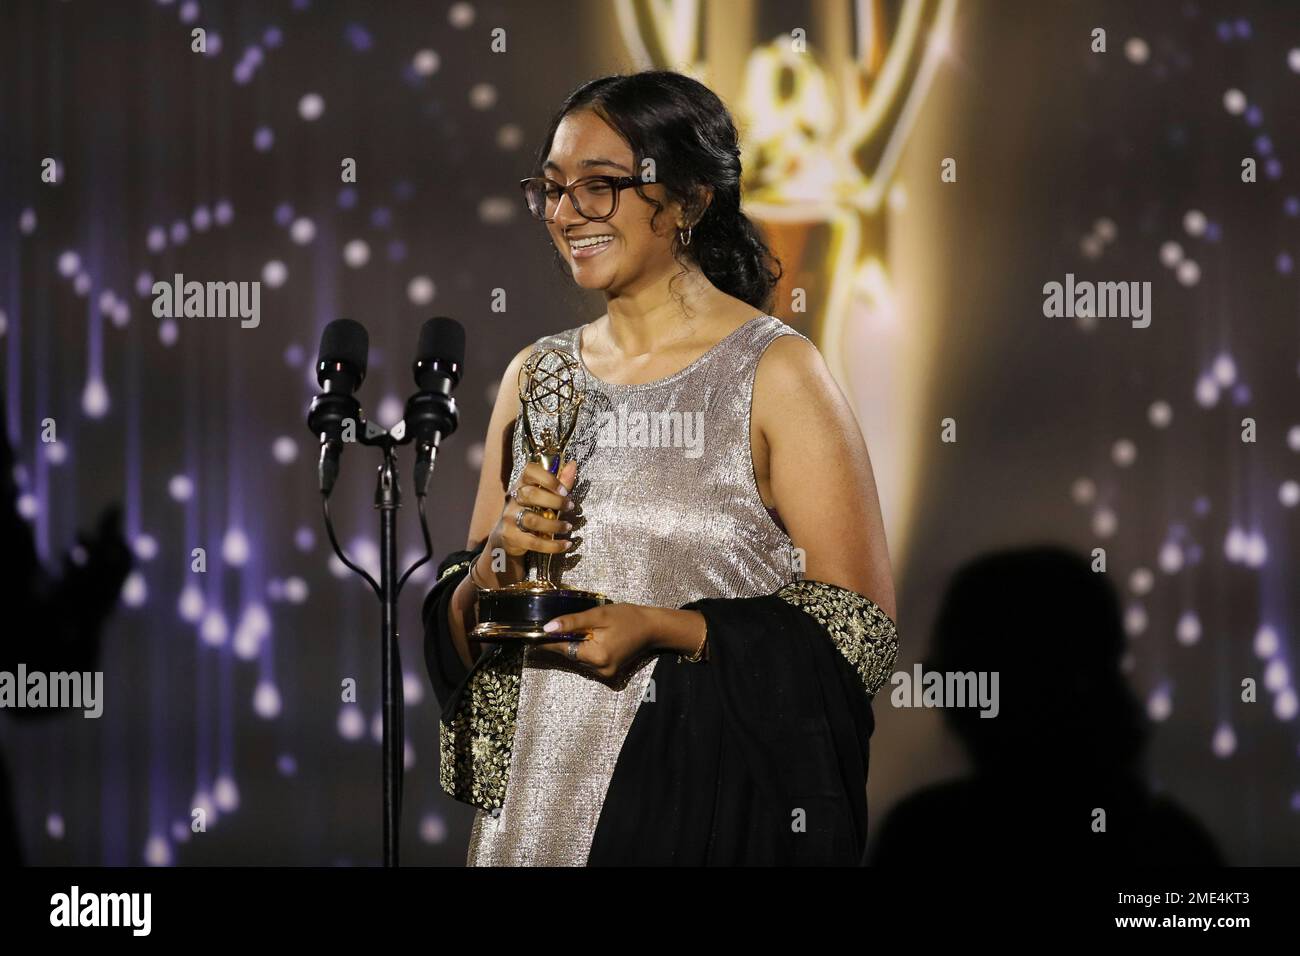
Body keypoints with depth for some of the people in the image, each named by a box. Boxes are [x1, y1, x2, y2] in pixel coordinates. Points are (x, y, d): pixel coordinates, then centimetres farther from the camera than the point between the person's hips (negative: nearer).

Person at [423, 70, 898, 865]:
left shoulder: (775, 373, -7)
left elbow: (862, 628, -11)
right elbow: (457, 635, 12)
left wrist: (663, 630, -19)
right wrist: (499, 560, -8)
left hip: (715, 814, -5)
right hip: (538, 809, 5)